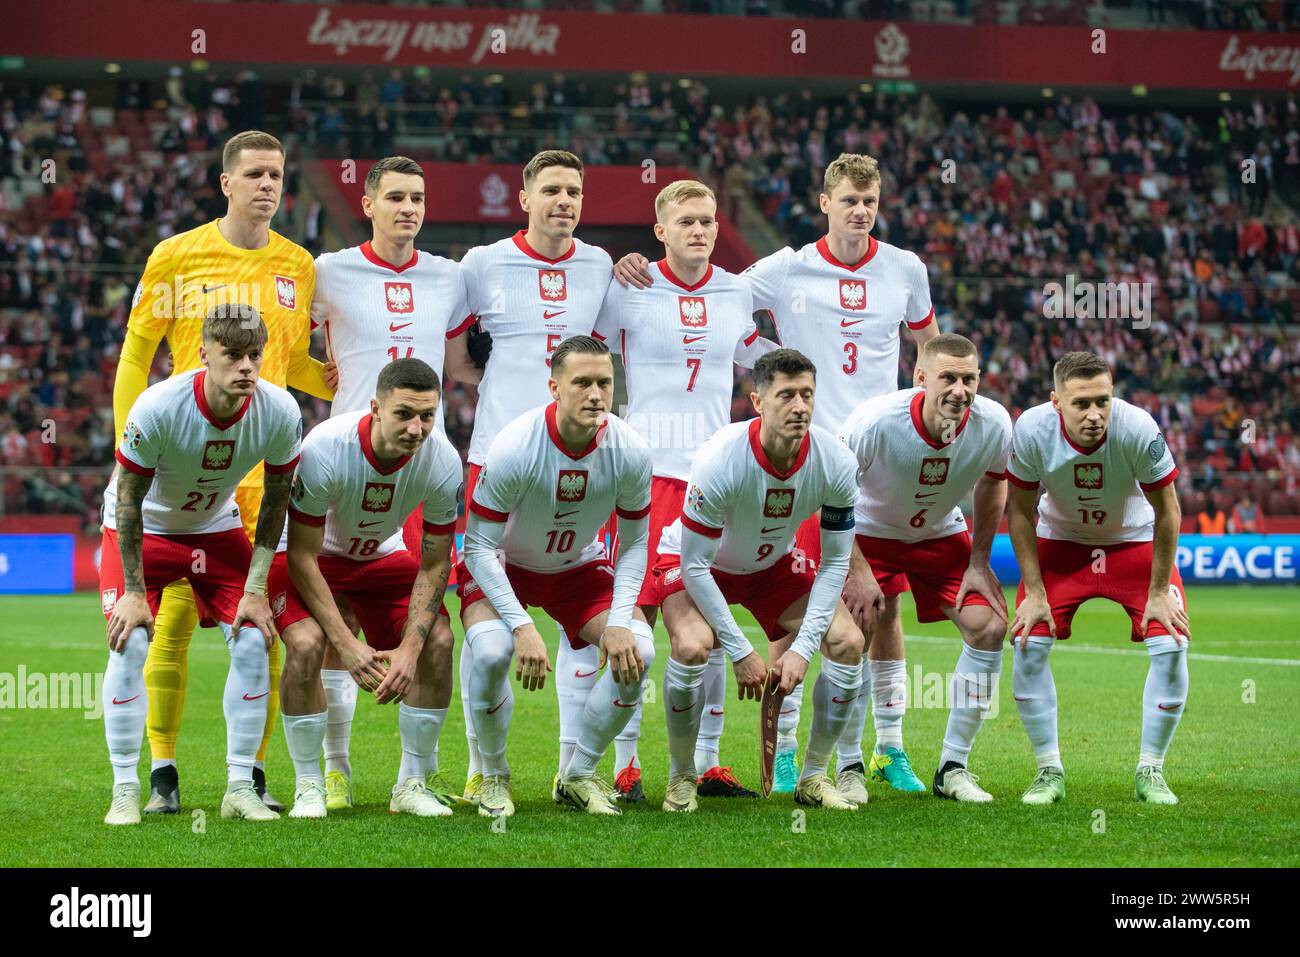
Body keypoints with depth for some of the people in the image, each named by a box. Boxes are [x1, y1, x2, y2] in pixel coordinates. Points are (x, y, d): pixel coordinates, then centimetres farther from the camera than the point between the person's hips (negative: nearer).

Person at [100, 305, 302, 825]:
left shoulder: (279, 412, -24)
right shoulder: (157, 408, -33)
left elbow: (276, 499, -7)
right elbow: (129, 500, -21)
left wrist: (255, 588, -9)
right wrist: (134, 591, -19)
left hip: (217, 527, 3)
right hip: (142, 528, -3)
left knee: (253, 640, -10)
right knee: (130, 642, -18)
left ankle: (240, 788, 0)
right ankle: (125, 791, -6)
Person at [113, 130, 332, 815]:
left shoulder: (298, 266, 10)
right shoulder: (175, 257, 1)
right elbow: (135, 358, 6)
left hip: (267, 463, 2)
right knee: (174, 610, -3)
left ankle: (252, 775, 6)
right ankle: (162, 772, 6)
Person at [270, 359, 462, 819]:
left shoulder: (442, 462, -25)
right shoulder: (324, 450, -35)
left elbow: (434, 566, -13)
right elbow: (302, 557, -25)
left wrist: (409, 650, -23)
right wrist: (346, 644, -30)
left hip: (382, 557, 3)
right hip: (313, 556, -3)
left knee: (438, 643, -17)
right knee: (306, 644, -29)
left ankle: (412, 784, -2)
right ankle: (309, 787, -12)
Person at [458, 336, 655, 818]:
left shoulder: (629, 452, -21)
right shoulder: (514, 448, -31)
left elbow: (634, 543, -7)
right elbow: (478, 547, -24)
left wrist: (619, 621, -21)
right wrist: (521, 625, -33)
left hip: (578, 567, 4)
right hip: (503, 565, -3)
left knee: (637, 651, -19)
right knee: (491, 652, -32)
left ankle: (576, 775, 3)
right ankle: (494, 777, -4)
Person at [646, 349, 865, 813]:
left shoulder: (836, 464, -24)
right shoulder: (718, 461, -35)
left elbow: (835, 562, -11)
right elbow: (695, 567, -27)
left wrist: (802, 647, -19)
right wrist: (741, 653, -26)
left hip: (773, 564, 5)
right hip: (690, 558, -4)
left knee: (848, 642, -12)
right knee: (693, 646, -32)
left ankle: (813, 776, 5)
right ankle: (681, 779, -9)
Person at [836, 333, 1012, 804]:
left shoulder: (994, 424, -24)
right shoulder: (874, 420, -34)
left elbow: (993, 483, 0)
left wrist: (979, 562, -2)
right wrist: (856, 571, -24)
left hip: (941, 534, 3)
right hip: (868, 531, -3)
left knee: (989, 628, -11)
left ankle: (953, 767, 2)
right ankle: (849, 768, -2)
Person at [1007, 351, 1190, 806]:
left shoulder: (1138, 429, -33)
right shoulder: (1032, 431, -29)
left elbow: (1166, 509, -17)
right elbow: (1021, 512, -12)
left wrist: (1159, 592, -14)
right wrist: (1033, 592, -12)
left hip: (1135, 542, -1)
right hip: (1061, 542, 1)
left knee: (1171, 645, -15)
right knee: (1028, 643, -13)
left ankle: (1150, 771, 2)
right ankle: (1049, 771, 2)